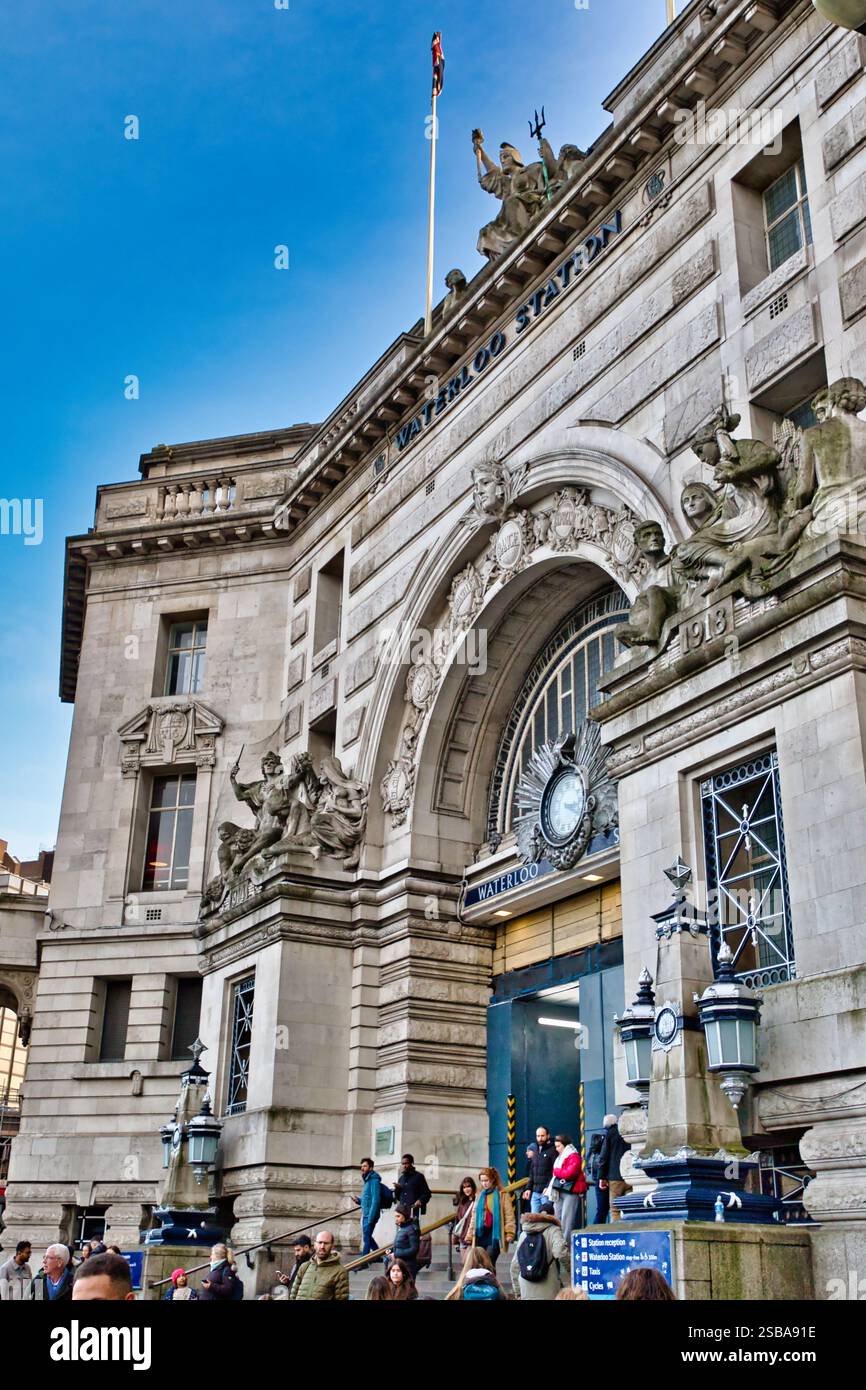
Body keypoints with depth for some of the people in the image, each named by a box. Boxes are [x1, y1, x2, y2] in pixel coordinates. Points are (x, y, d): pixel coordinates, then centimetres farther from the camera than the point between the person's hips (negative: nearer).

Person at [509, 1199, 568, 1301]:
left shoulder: (524, 1233, 12)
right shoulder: (553, 1230, -2)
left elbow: (515, 1265, 13)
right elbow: (560, 1252, -22)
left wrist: (517, 1292, 20)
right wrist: (571, 1271, -6)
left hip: (526, 1293, 4)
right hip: (548, 1293, -4)